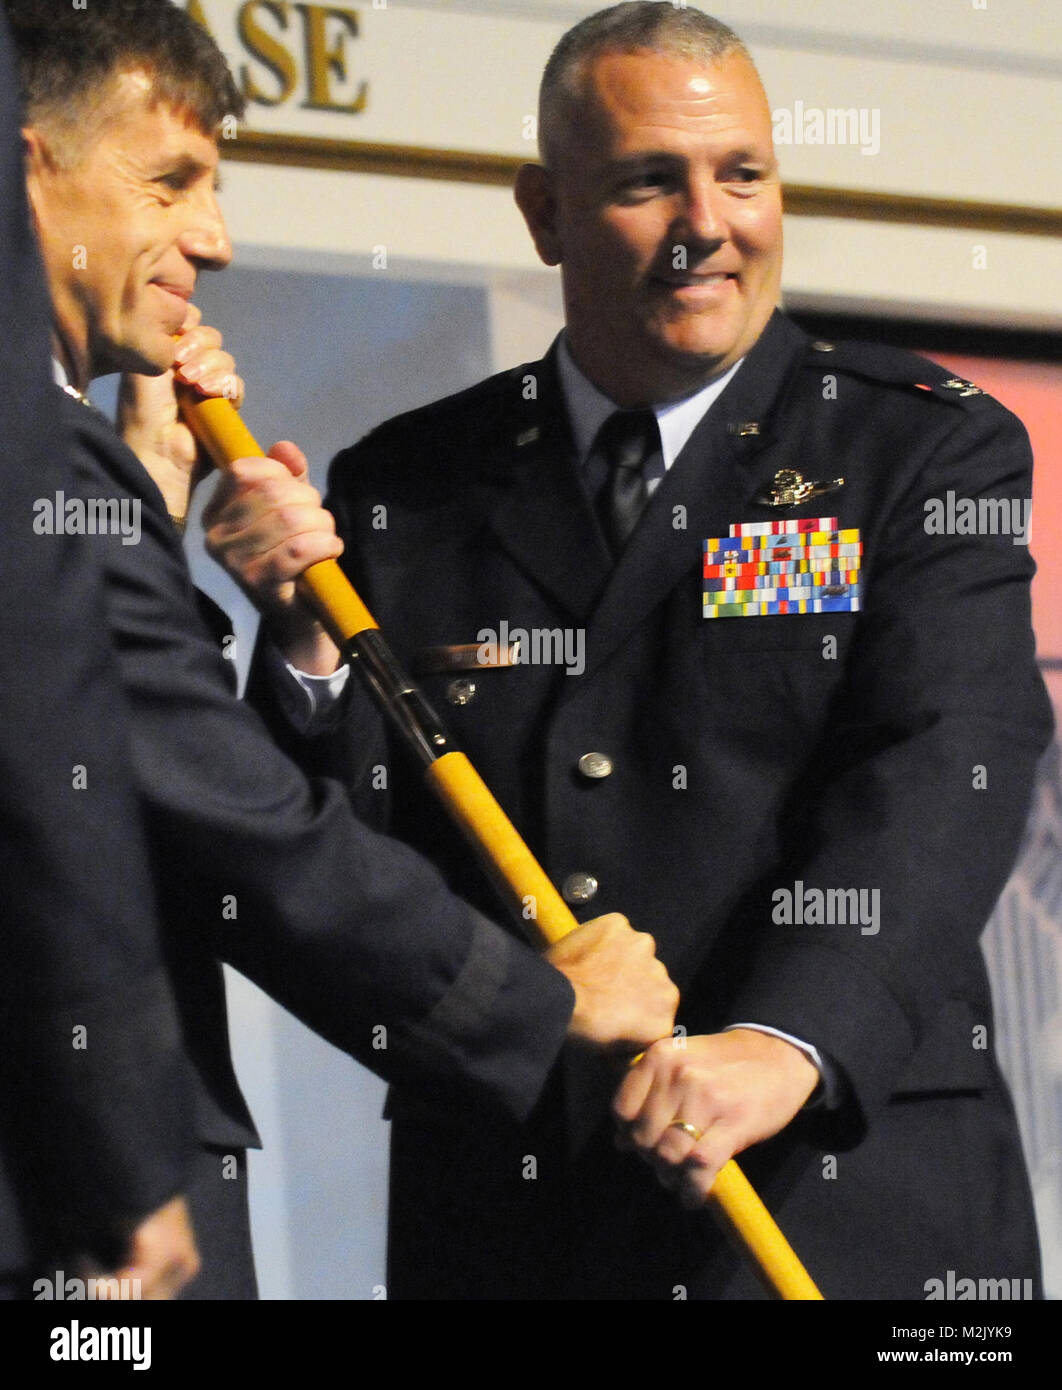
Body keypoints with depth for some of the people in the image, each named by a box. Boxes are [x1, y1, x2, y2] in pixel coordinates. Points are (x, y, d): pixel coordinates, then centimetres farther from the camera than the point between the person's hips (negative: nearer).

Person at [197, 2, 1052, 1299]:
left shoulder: (933, 450, 3)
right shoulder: (407, 491, 10)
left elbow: (945, 772, -12)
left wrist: (789, 1040, -27)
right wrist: (308, 641, -10)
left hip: (843, 1201, -2)